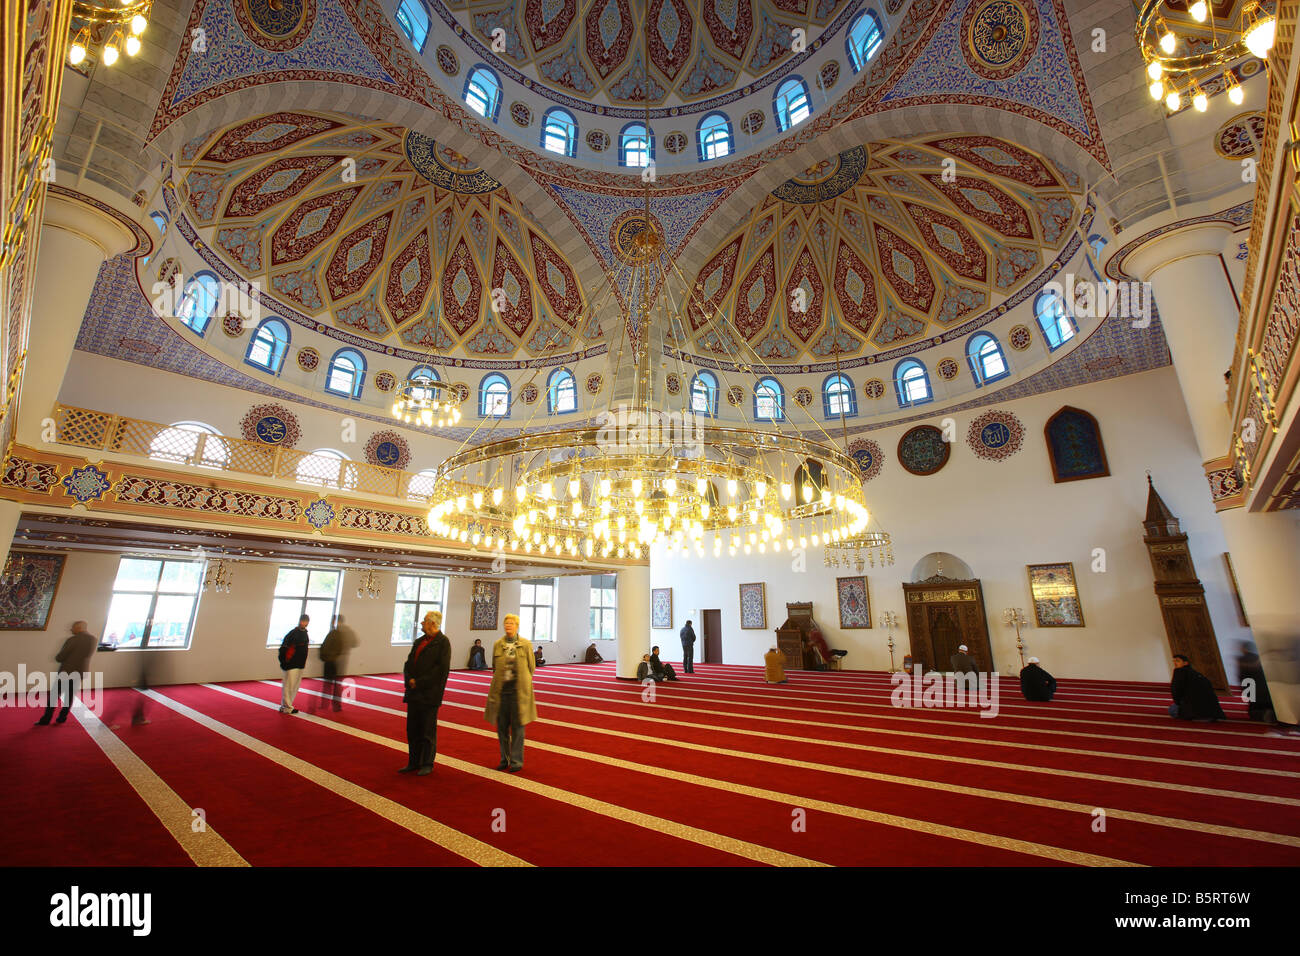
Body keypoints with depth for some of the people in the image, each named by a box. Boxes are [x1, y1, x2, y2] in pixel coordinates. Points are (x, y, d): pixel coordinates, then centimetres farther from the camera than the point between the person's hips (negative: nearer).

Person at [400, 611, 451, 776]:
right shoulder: (419, 641, 14)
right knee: (413, 729, 15)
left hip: (430, 694, -7)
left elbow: (442, 669, -17)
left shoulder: (443, 642, -10)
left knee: (428, 730, 3)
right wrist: (409, 679, -6)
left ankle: (427, 764, 16)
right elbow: (408, 663, 13)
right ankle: (413, 762, 28)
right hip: (414, 693, 7)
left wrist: (419, 682, -16)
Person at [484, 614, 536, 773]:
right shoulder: (497, 644, 4)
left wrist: (521, 682, 4)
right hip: (501, 690, 3)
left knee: (517, 726, 3)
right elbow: (494, 668, 15)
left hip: (518, 690, -3)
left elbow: (531, 668, 5)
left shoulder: (525, 645, -2)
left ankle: (516, 761, 15)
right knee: (502, 726, 9)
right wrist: (499, 681, 10)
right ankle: (505, 759, 25)